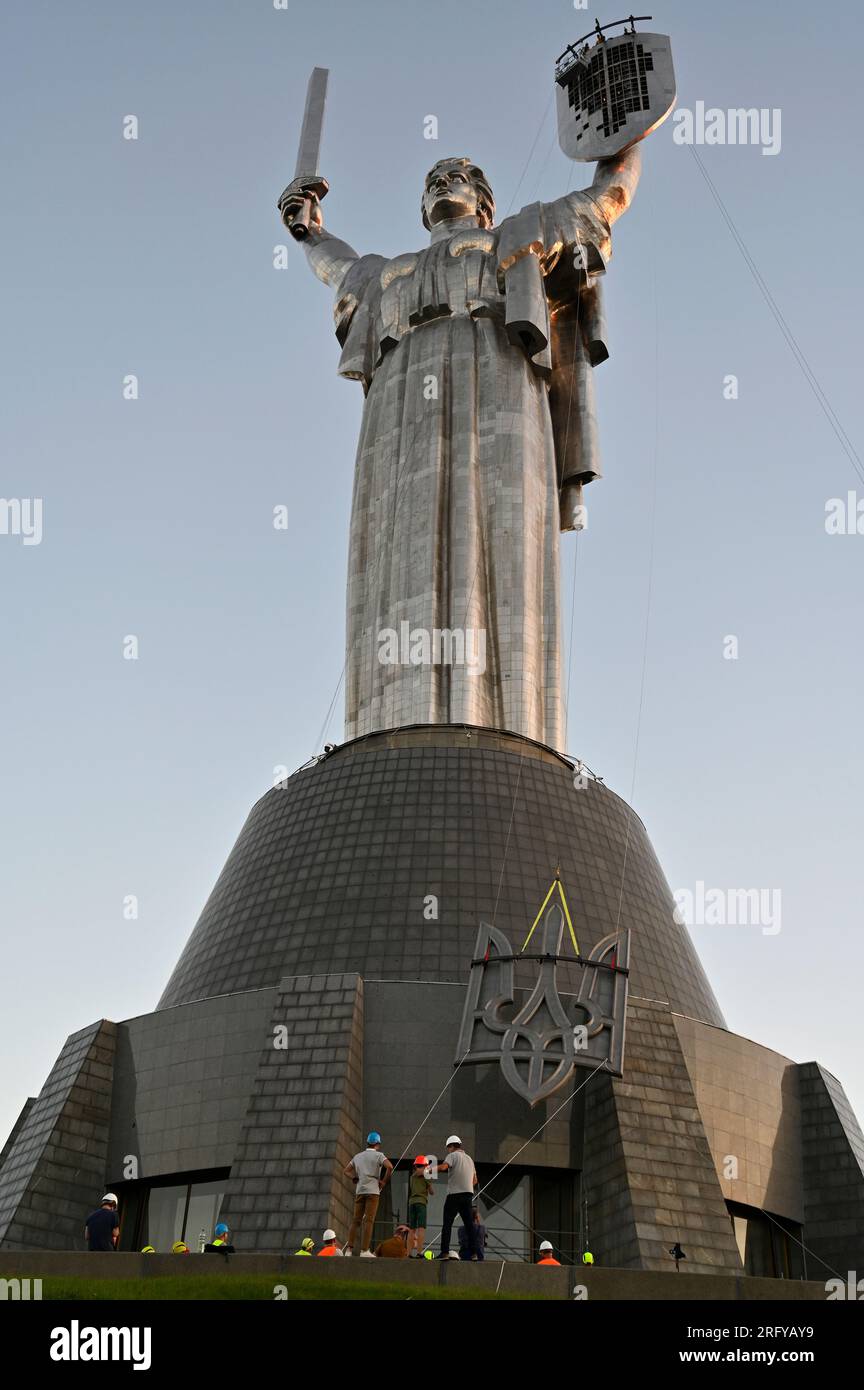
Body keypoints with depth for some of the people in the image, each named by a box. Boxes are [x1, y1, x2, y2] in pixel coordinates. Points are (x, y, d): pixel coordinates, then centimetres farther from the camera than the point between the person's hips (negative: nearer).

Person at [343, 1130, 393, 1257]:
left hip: (359, 1191, 5)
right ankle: (364, 1250, -12)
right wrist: (384, 1181, -5)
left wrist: (355, 1179, 14)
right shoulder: (378, 1155, 0)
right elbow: (390, 1167, -16)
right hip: (373, 1191, -5)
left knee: (356, 1220, 6)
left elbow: (346, 1171, 21)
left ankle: (349, 1249, -1)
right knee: (369, 1220, -7)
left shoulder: (358, 1156, 17)